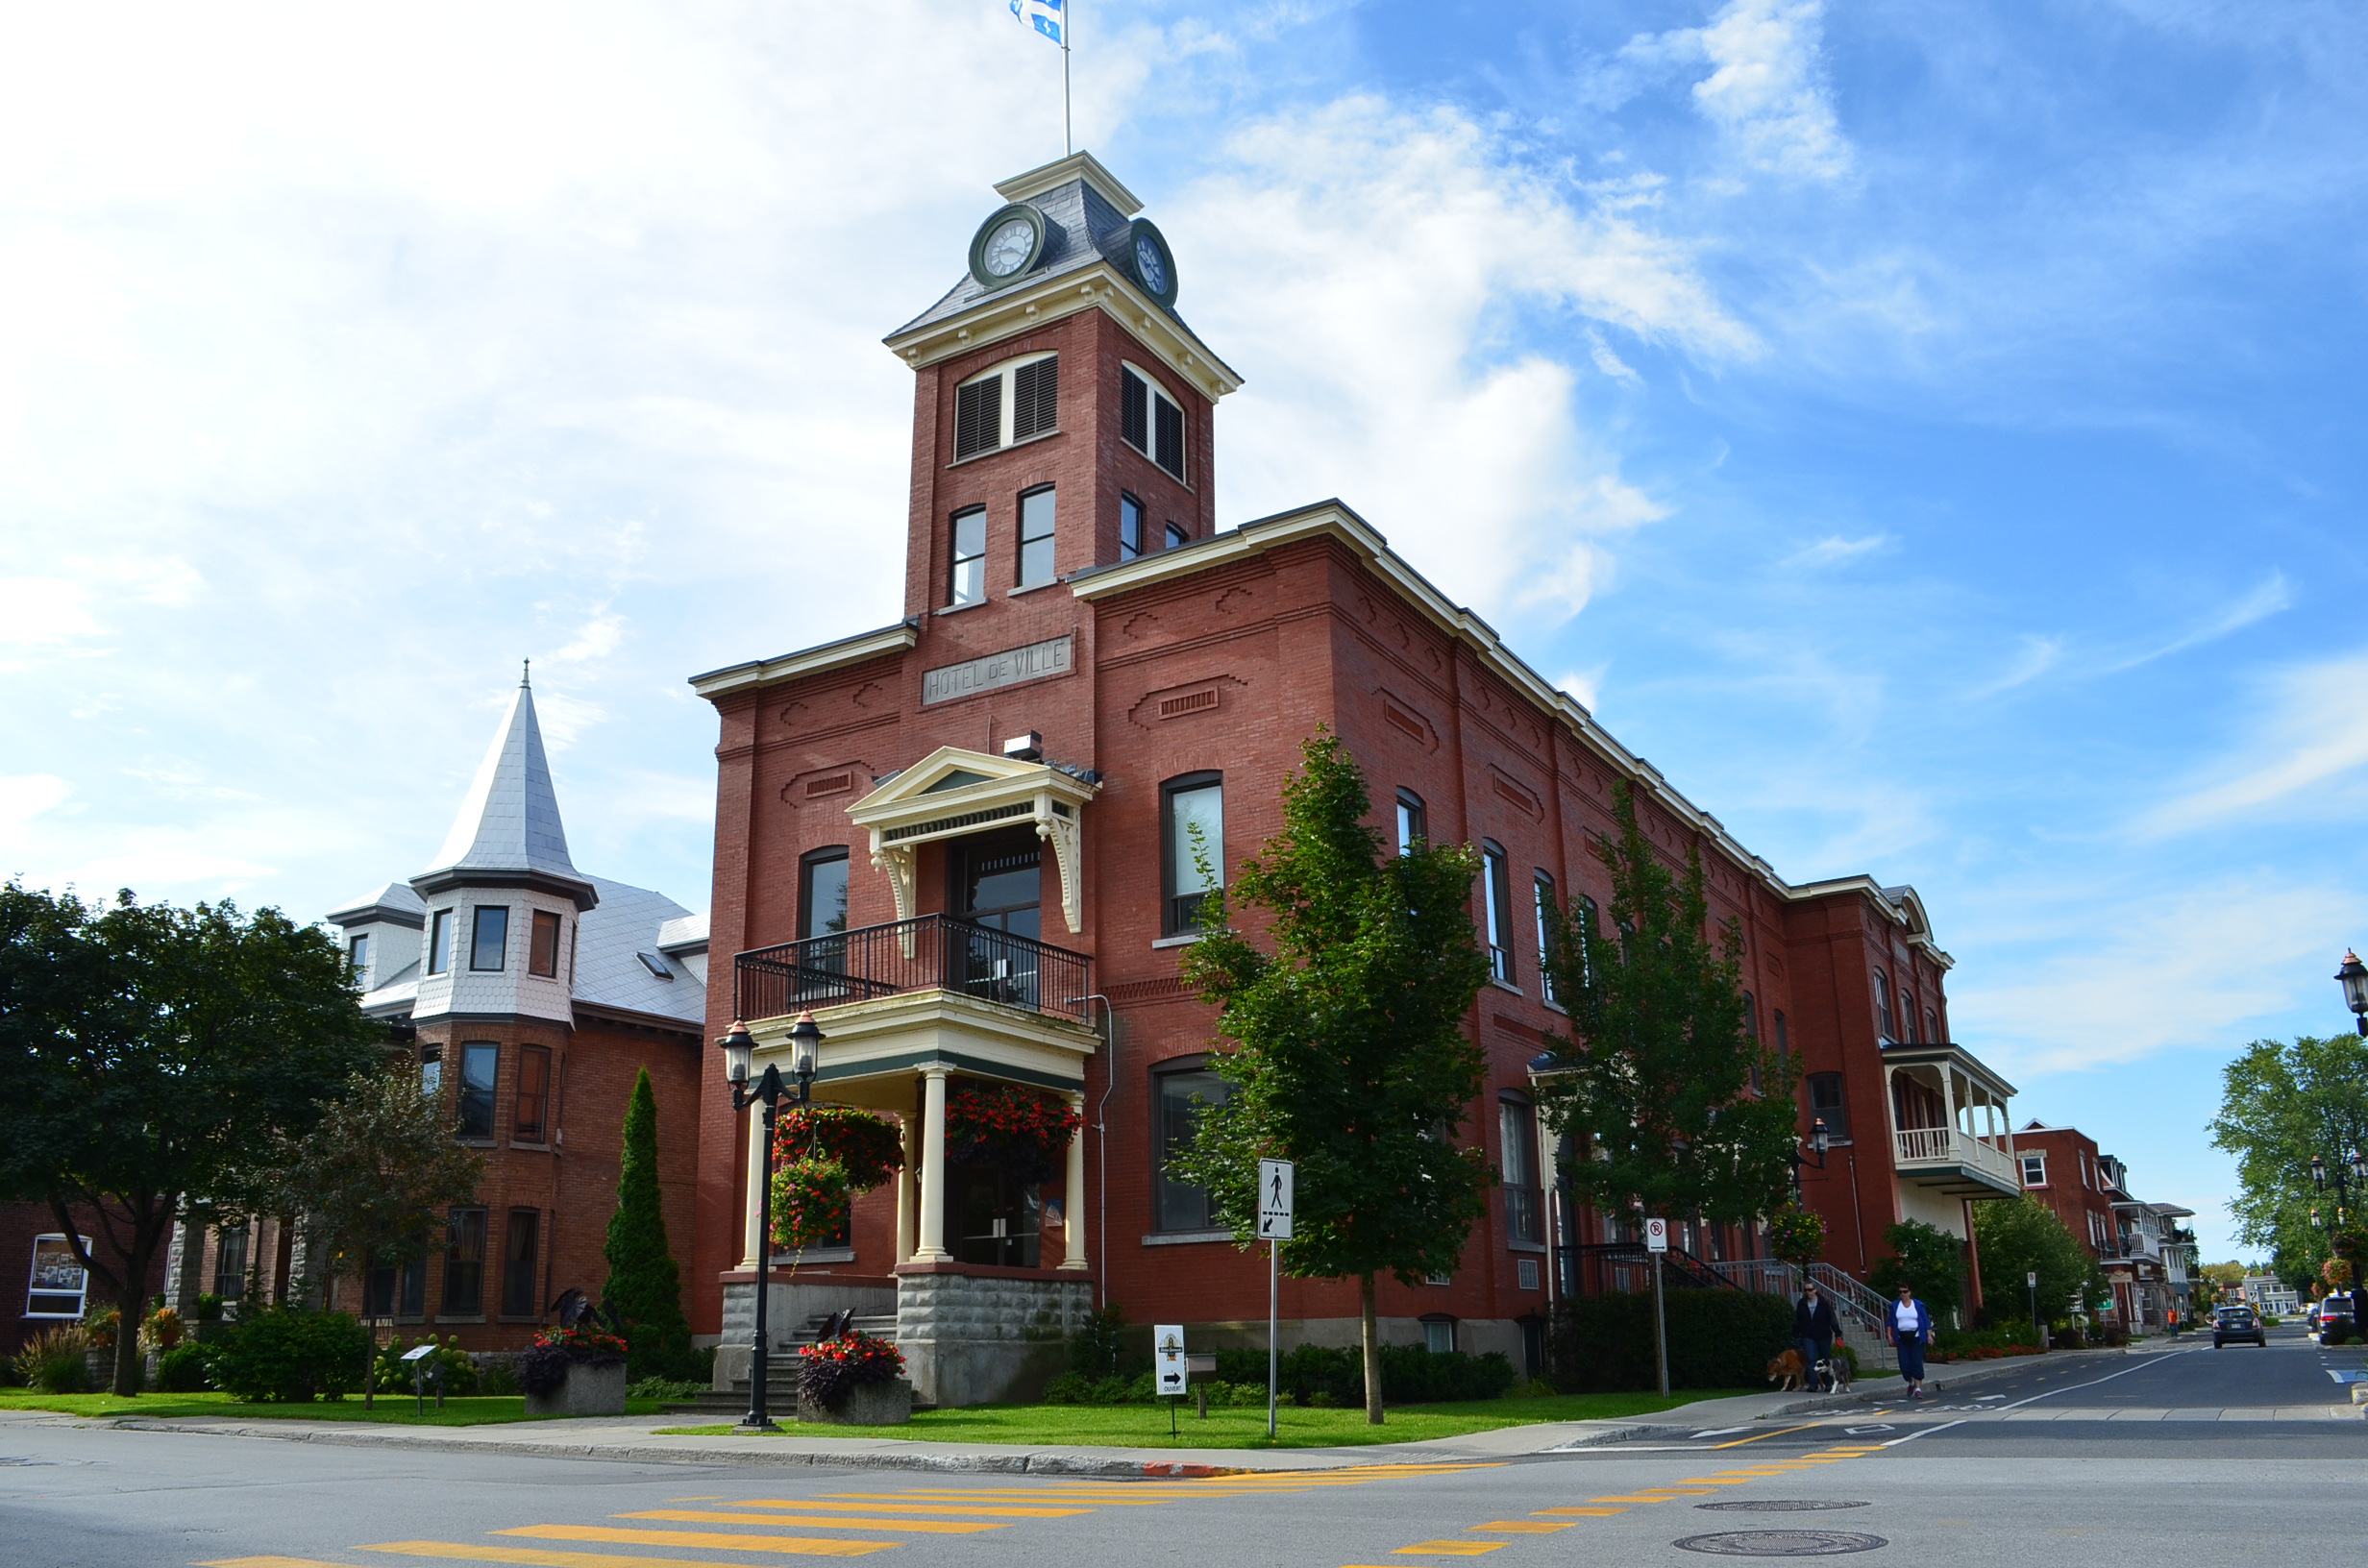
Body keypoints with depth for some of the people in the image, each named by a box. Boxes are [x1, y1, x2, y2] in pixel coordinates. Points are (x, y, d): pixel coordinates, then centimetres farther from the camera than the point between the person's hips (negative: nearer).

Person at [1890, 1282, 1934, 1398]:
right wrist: (1890, 1335, 4)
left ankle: (1918, 1388, -5)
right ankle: (1911, 1382, 24)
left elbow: (1926, 1321, 4)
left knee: (1917, 1363, -9)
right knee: (1904, 1363, -2)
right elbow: (1891, 1322, 12)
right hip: (1902, 1338, 2)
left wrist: (1929, 1335, -4)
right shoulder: (1895, 1306, 7)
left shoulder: (1918, 1305, 3)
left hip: (1916, 1337, -2)